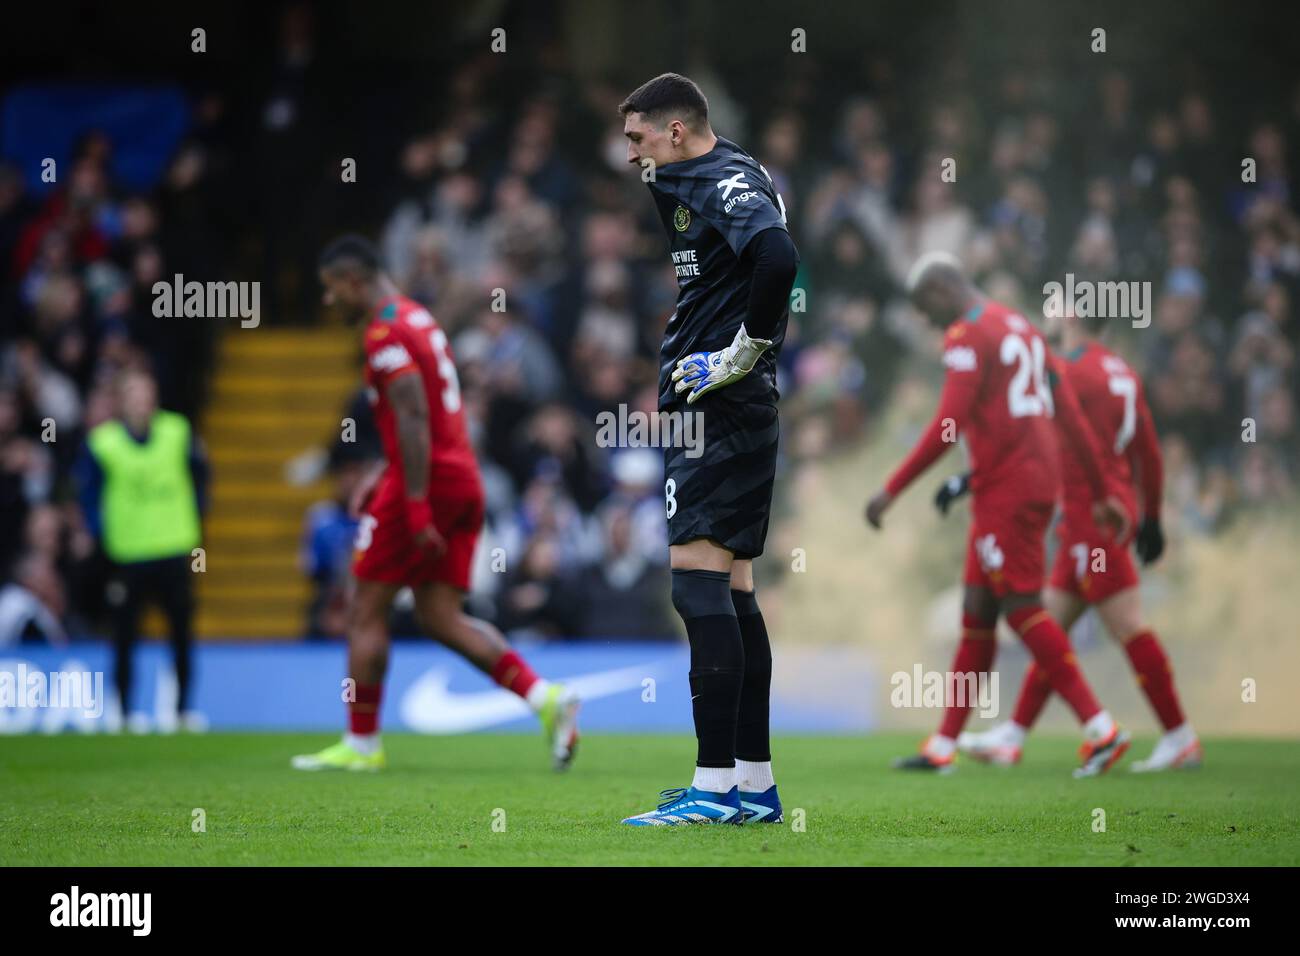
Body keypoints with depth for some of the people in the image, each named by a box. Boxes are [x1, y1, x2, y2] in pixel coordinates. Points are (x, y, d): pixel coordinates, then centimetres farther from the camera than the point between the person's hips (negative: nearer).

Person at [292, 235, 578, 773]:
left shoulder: (386, 333, -12)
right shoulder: (419, 320, 19)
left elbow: (414, 419, -21)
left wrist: (416, 510, -23)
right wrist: (381, 477, 24)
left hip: (427, 482, -9)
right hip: (463, 481, 9)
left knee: (366, 612, 2)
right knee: (440, 616, 7)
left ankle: (361, 744, 7)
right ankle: (544, 697, -6)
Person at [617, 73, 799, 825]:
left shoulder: (728, 180, -11)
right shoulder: (698, 183, 19)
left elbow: (777, 258, -29)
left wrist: (739, 356, -21)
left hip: (720, 411, -11)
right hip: (728, 412, 11)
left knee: (699, 580, -13)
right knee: (731, 592, 12)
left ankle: (716, 789, -15)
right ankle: (754, 784, 15)